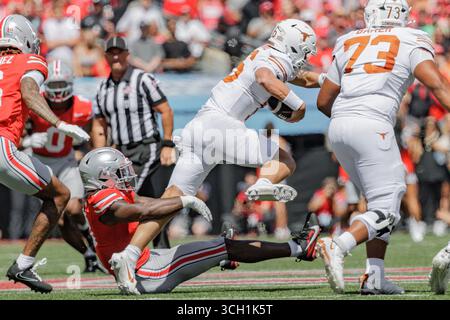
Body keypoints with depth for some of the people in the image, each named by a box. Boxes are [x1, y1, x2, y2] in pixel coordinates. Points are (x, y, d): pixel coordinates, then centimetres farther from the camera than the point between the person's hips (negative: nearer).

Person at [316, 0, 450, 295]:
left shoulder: (349, 44, 22)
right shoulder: (411, 43, 9)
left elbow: (324, 101, 25)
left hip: (339, 127, 6)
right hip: (372, 126, -6)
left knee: (381, 199, 17)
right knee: (385, 209, -4)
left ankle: (374, 277, 8)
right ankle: (338, 247, -28)